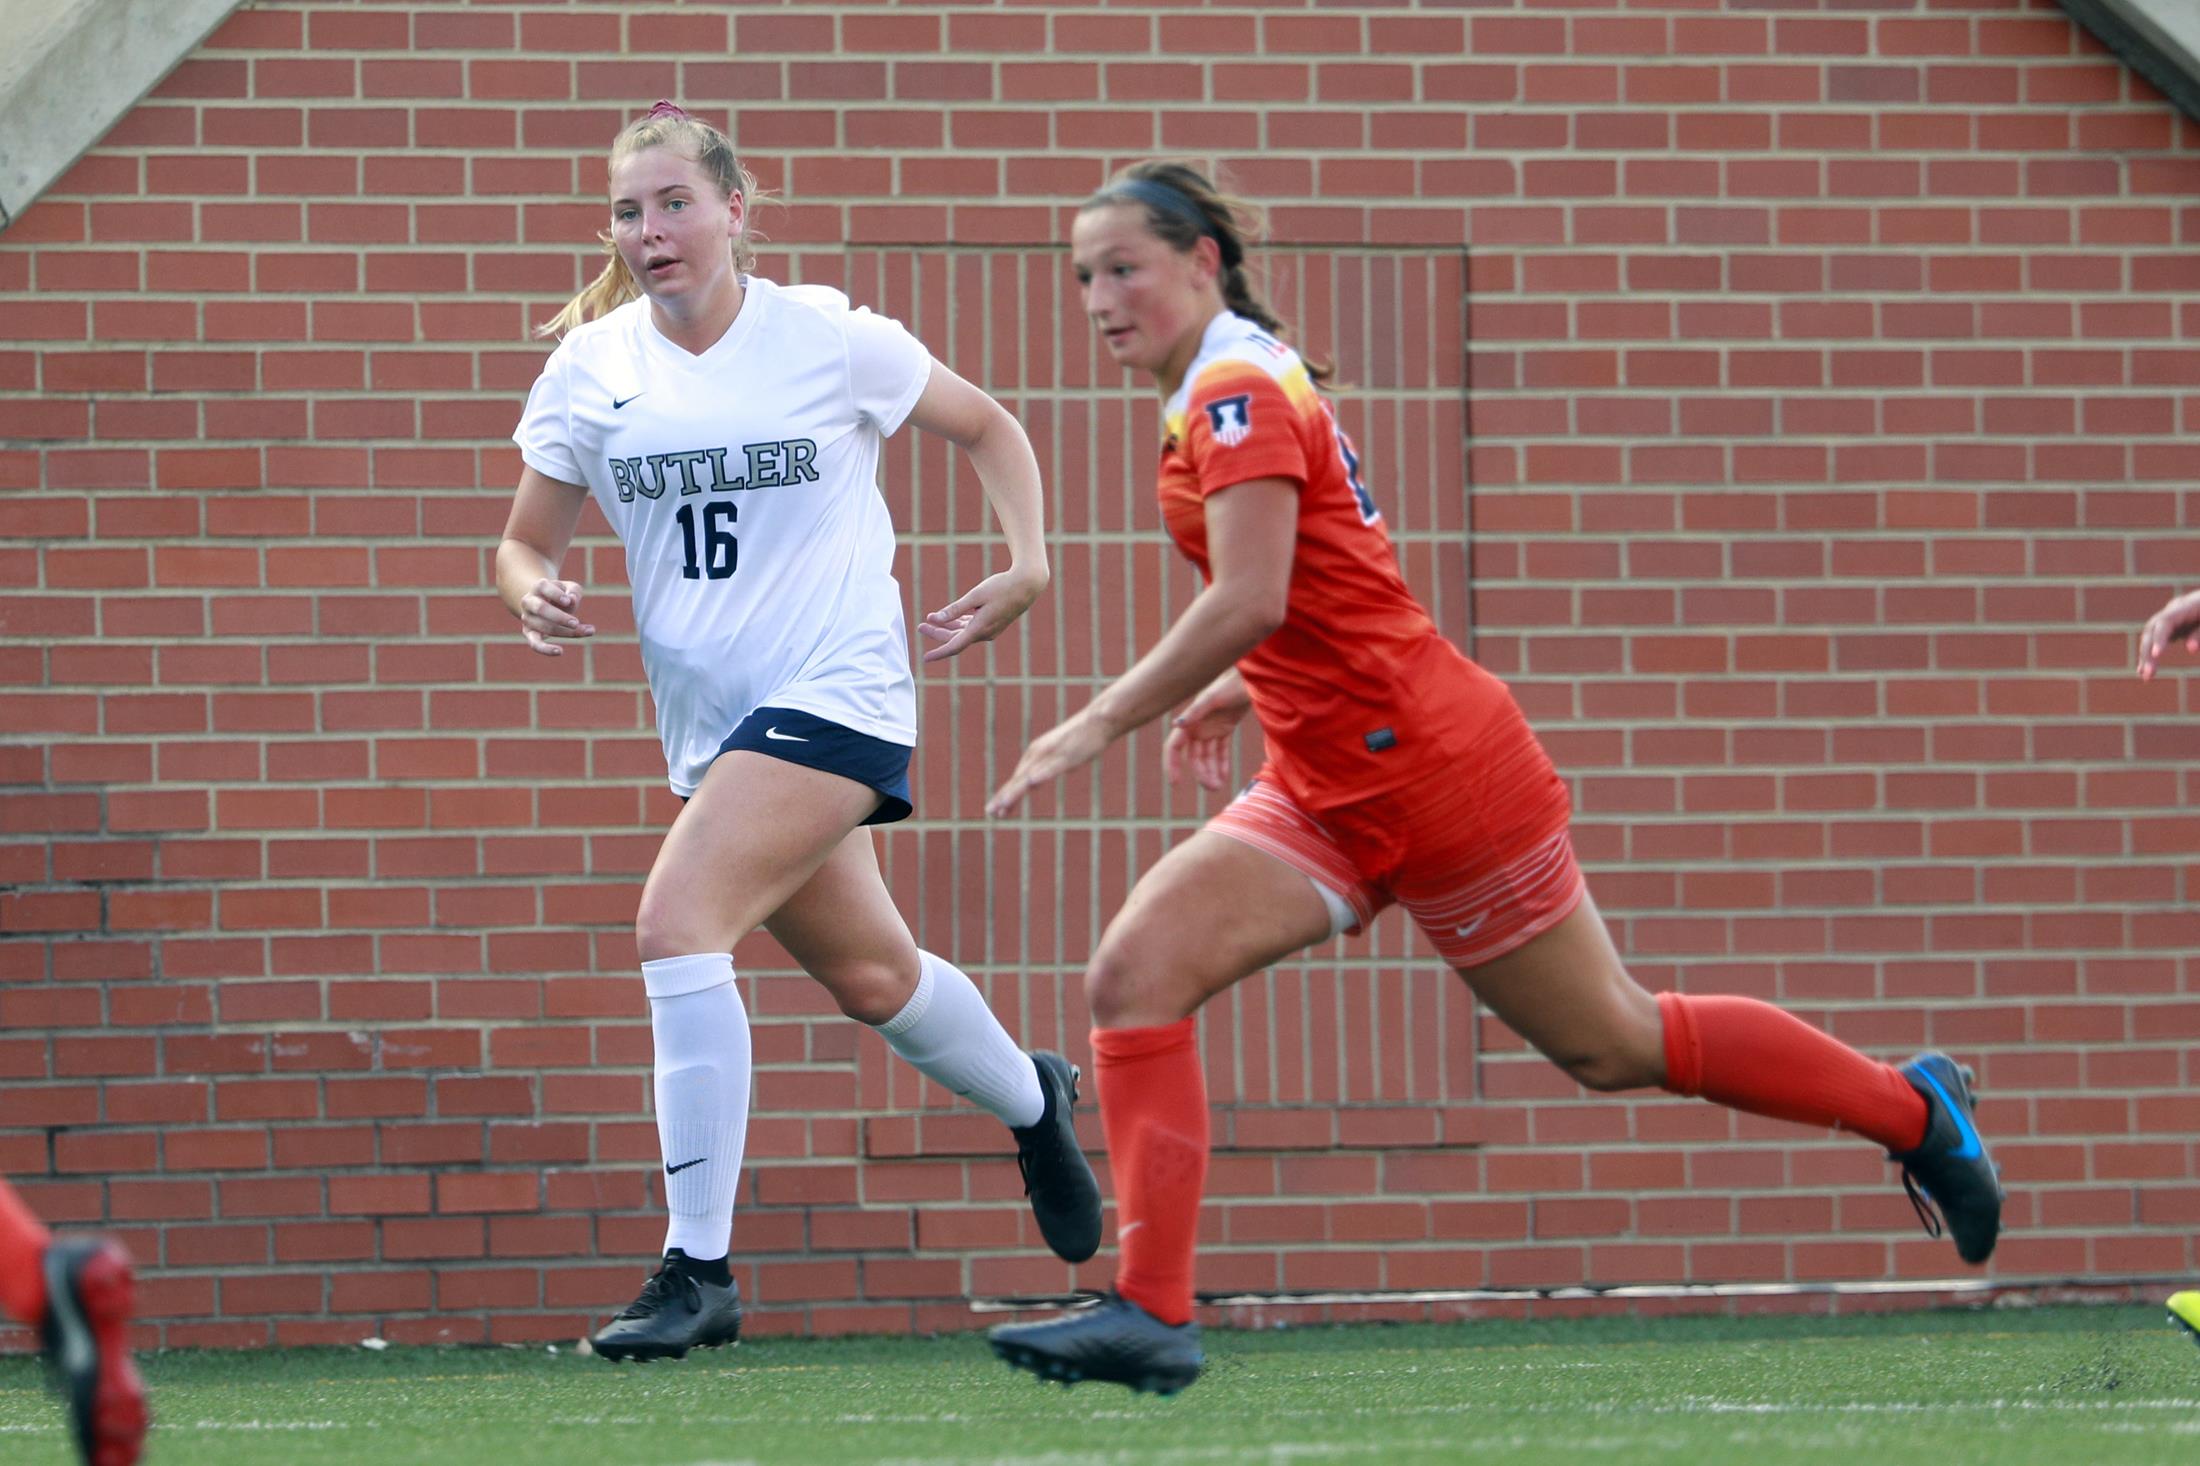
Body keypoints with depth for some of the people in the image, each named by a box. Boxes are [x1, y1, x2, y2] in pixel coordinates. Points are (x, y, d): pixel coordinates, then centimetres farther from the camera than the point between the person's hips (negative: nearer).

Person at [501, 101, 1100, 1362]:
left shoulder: (830, 340, -7)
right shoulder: (591, 367, 1)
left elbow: (986, 426, 9)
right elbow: (527, 540, 9)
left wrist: (1028, 562, -4)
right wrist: (536, 596, -14)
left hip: (835, 691, -5)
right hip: (711, 720, 5)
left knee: (676, 925, -24)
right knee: (870, 977, 18)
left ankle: (699, 1271, -20)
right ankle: (1032, 1102, 51)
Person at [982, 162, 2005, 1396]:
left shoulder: (1238, 393, -16)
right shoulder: (1243, 389, 13)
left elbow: (1249, 601, -27)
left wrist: (1099, 726, -25)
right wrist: (1248, 688, 17)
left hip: (1431, 770, -10)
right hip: (1332, 793, 10)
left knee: (1612, 1042, 4)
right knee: (1134, 975, -6)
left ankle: (1913, 1106, 23)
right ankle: (1152, 1315, -12)